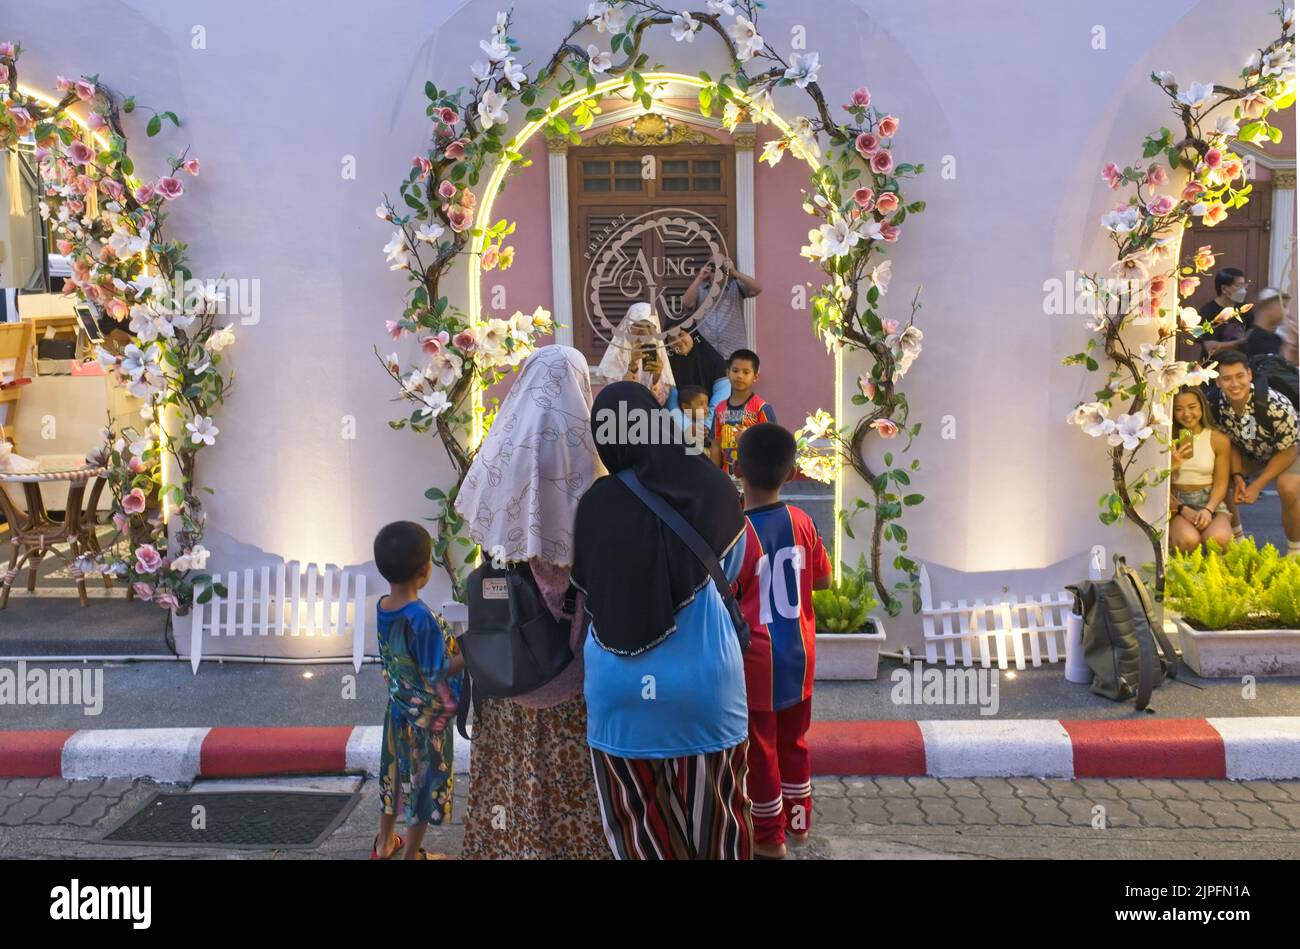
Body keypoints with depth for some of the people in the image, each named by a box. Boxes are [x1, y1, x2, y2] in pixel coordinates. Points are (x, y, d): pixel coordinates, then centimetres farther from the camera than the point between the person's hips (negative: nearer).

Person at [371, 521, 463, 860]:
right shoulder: (421, 617, -29)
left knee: (395, 772, 23)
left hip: (399, 708, 7)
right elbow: (437, 673, -24)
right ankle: (412, 855, 24)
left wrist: (448, 646, 9)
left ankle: (384, 843, 40)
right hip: (427, 717, -7)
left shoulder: (382, 607, -6)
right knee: (424, 781, 10)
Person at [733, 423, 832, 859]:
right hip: (798, 654, 5)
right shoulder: (803, 522, -7)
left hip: (757, 660, -5)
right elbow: (822, 580, 6)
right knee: (794, 739, 22)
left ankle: (769, 837, 23)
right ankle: (799, 820, 36)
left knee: (760, 747, 10)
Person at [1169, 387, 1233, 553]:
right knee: (1188, 540, -35)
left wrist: (1208, 510, -17)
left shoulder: (1219, 440, 2)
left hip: (1210, 503, 1)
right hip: (1175, 504, -1)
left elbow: (1220, 484, 2)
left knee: (1219, 539, -33)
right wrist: (1182, 510, -16)